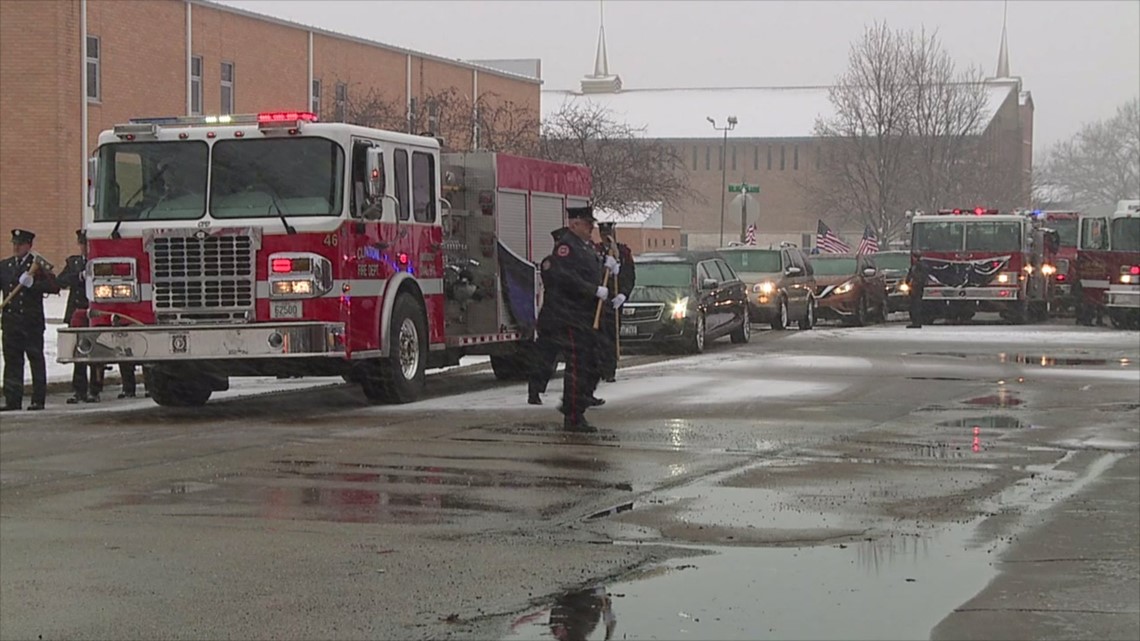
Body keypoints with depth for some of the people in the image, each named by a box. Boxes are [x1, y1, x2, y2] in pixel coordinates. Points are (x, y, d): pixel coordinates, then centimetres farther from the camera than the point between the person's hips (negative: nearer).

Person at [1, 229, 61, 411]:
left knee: (36, 360, 1)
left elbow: (54, 287, -11)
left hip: (32, 322, -4)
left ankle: (38, 400, 5)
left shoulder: (39, 265, -1)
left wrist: (32, 283, -20)